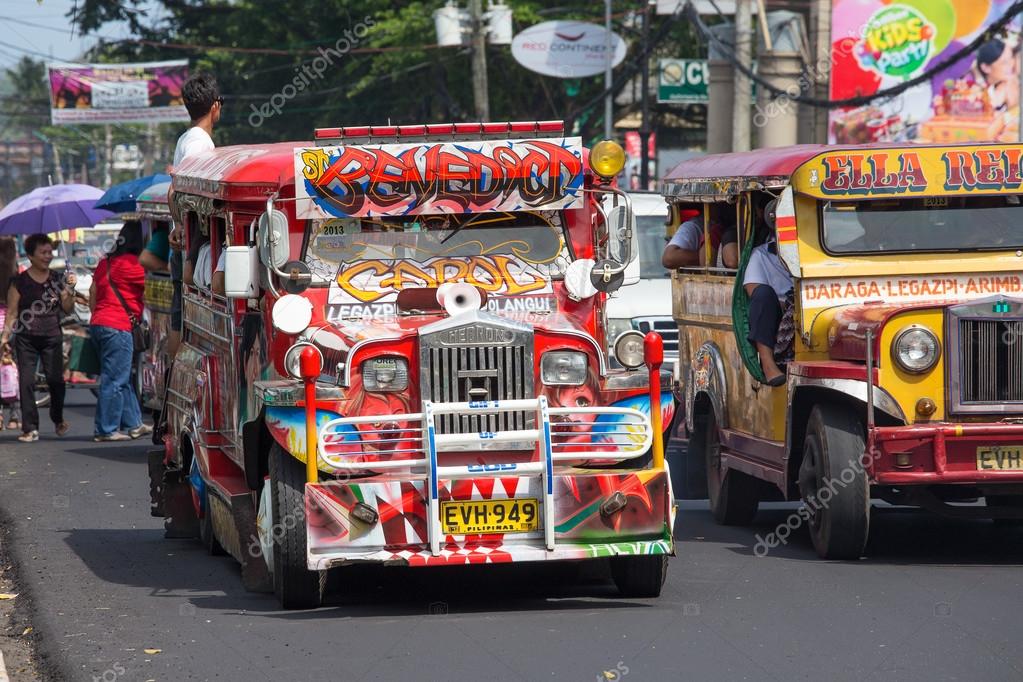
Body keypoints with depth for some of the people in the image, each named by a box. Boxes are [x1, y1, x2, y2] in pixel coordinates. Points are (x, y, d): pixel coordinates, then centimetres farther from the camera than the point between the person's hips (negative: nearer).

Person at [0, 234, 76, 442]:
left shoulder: (58, 279, 8)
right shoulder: (20, 282, 1)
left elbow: (68, 309, 8)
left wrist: (69, 290, -7)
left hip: (52, 337, 1)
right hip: (26, 339, -1)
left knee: (55, 379, -5)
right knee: (26, 382, -7)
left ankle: (58, 419, 22)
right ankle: (30, 429, -4)